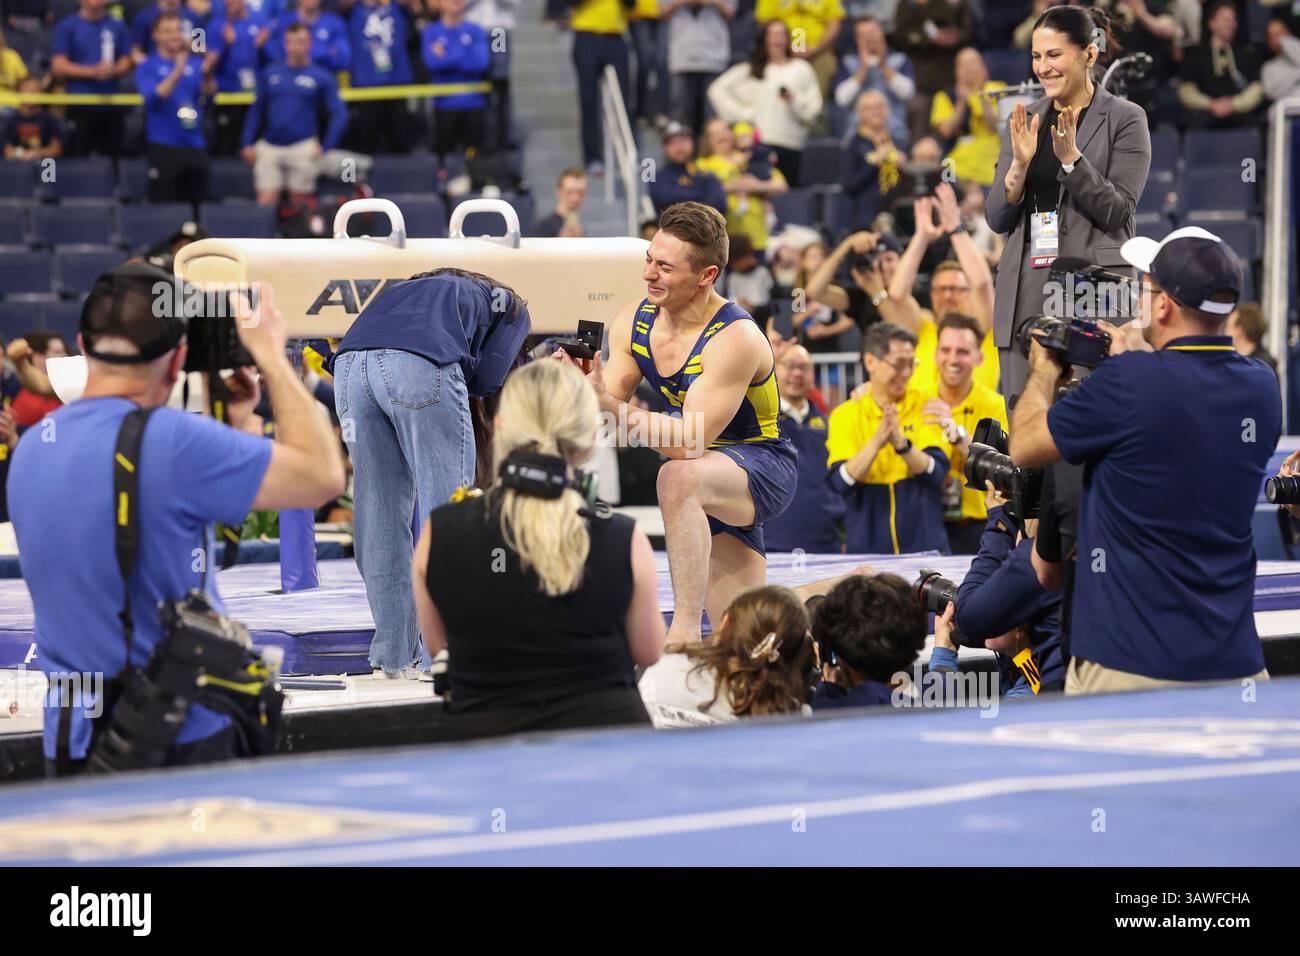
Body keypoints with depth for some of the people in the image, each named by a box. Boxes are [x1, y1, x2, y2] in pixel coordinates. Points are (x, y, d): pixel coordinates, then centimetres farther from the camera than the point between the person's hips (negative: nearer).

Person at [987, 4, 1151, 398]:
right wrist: (1019, 164, -7)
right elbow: (997, 219, 10)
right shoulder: (1025, 120, 14)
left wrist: (1070, 158, -17)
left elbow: (1118, 213, -6)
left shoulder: (1125, 119, 0)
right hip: (1026, 295, 5)